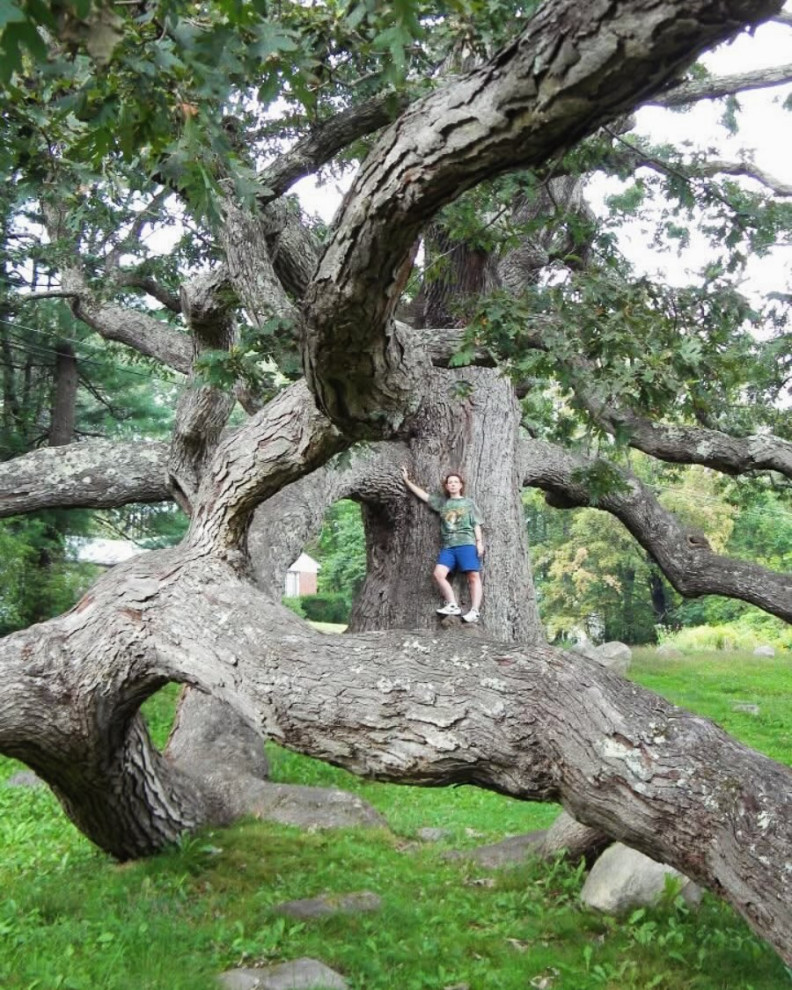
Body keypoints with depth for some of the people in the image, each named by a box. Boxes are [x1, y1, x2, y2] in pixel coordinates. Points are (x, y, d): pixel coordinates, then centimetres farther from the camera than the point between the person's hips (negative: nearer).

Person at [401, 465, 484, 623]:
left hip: (467, 544, -3)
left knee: (473, 576, -14)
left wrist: (479, 542, -3)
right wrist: (407, 480, 19)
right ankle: (453, 605, -11)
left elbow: (476, 524, 9)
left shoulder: (469, 503, 14)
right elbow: (422, 494, 21)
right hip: (448, 546, 3)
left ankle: (474, 611, -18)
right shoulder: (441, 502, 20)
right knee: (438, 573, -15)